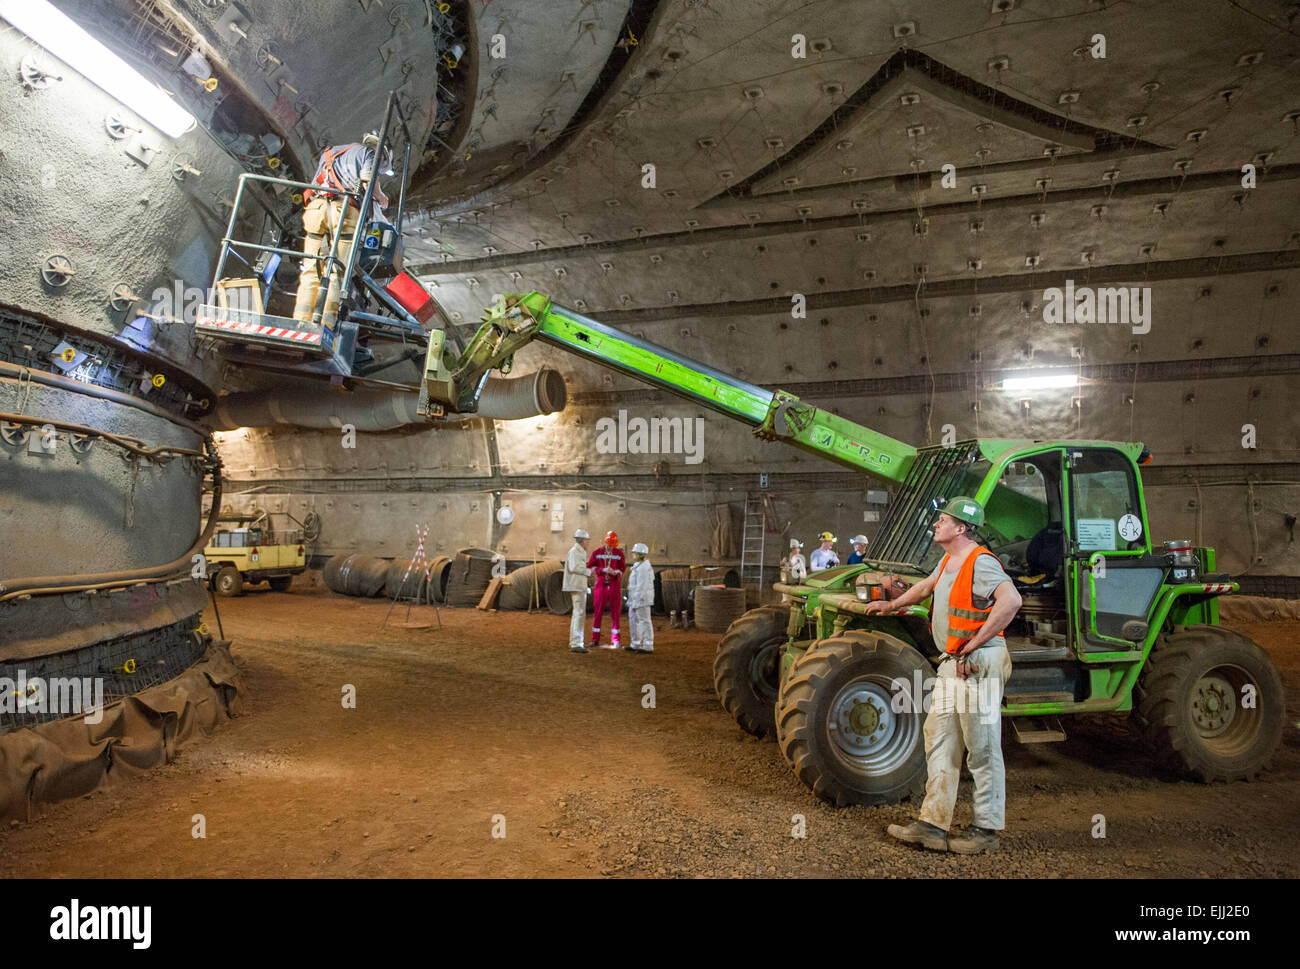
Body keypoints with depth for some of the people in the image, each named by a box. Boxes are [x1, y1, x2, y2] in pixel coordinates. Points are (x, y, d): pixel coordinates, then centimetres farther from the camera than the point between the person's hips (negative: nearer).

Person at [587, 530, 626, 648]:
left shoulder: (619, 553, 3)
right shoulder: (597, 552, 2)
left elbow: (622, 568, 6)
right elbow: (590, 566, 3)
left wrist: (615, 572, -17)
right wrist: (602, 570, -12)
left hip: (615, 586, 0)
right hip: (601, 585, 0)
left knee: (616, 613, 1)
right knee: (598, 612, 3)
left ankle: (615, 640, 7)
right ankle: (595, 639, 13)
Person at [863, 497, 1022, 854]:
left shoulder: (981, 562, -16)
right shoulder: (947, 562, 15)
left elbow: (1011, 600, -31)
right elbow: (926, 586, 34)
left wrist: (973, 645, -26)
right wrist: (891, 605, 43)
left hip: (979, 663, -10)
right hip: (952, 664, 10)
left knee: (982, 750, 1)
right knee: (939, 741, 10)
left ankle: (986, 829, 15)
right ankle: (933, 825, 16)